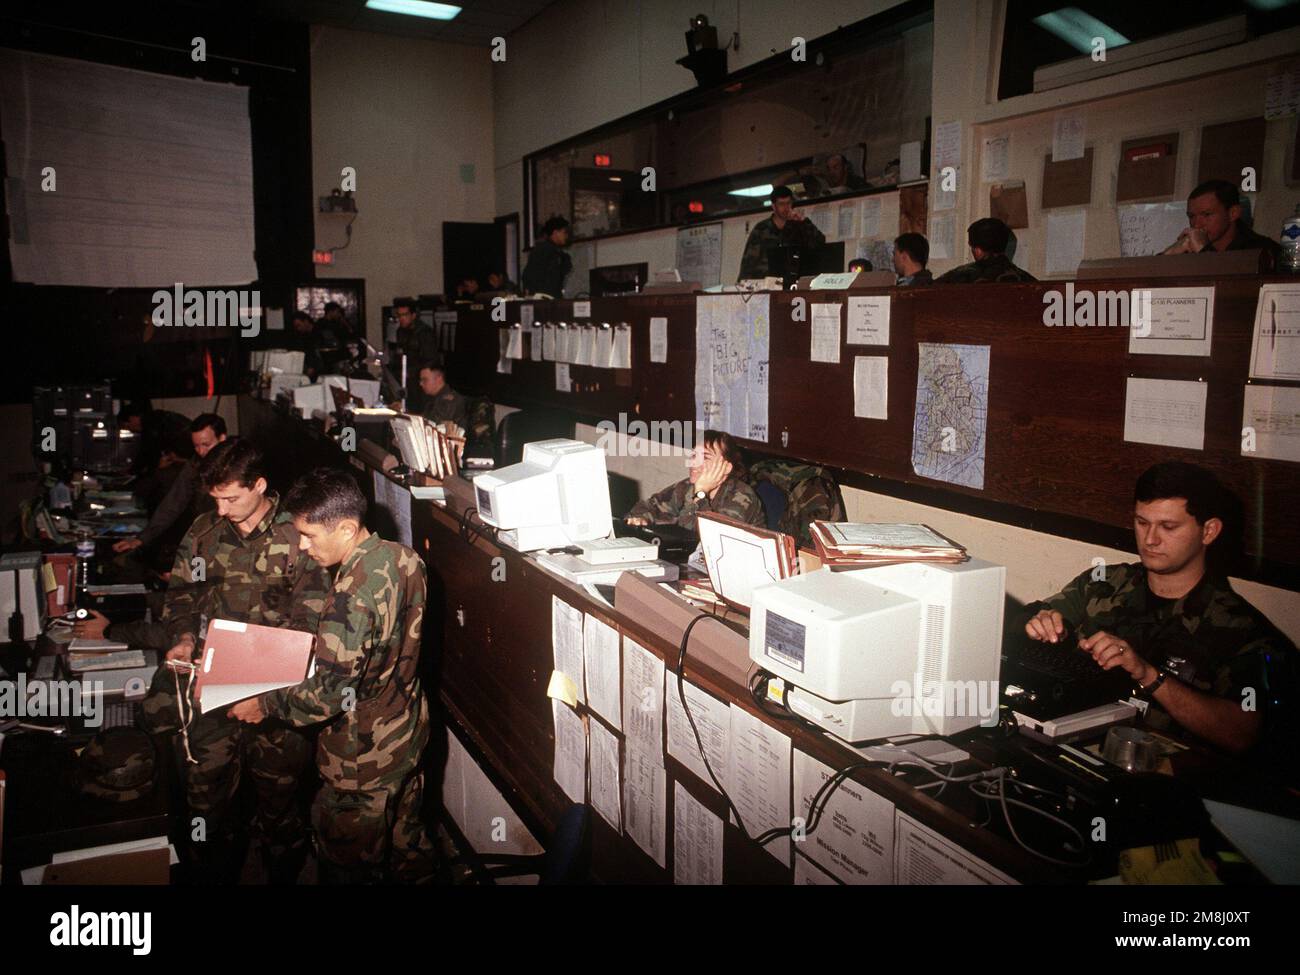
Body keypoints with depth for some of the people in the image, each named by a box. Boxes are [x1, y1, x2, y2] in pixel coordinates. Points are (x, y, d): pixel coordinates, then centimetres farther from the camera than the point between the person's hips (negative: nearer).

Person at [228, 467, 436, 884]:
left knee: (348, 864, 16)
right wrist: (325, 645, 9)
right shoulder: (405, 558, -7)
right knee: (406, 839, 26)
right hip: (408, 736, 7)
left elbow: (333, 691, -27)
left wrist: (266, 705, -13)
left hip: (363, 760, -7)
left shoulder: (351, 593, -32)